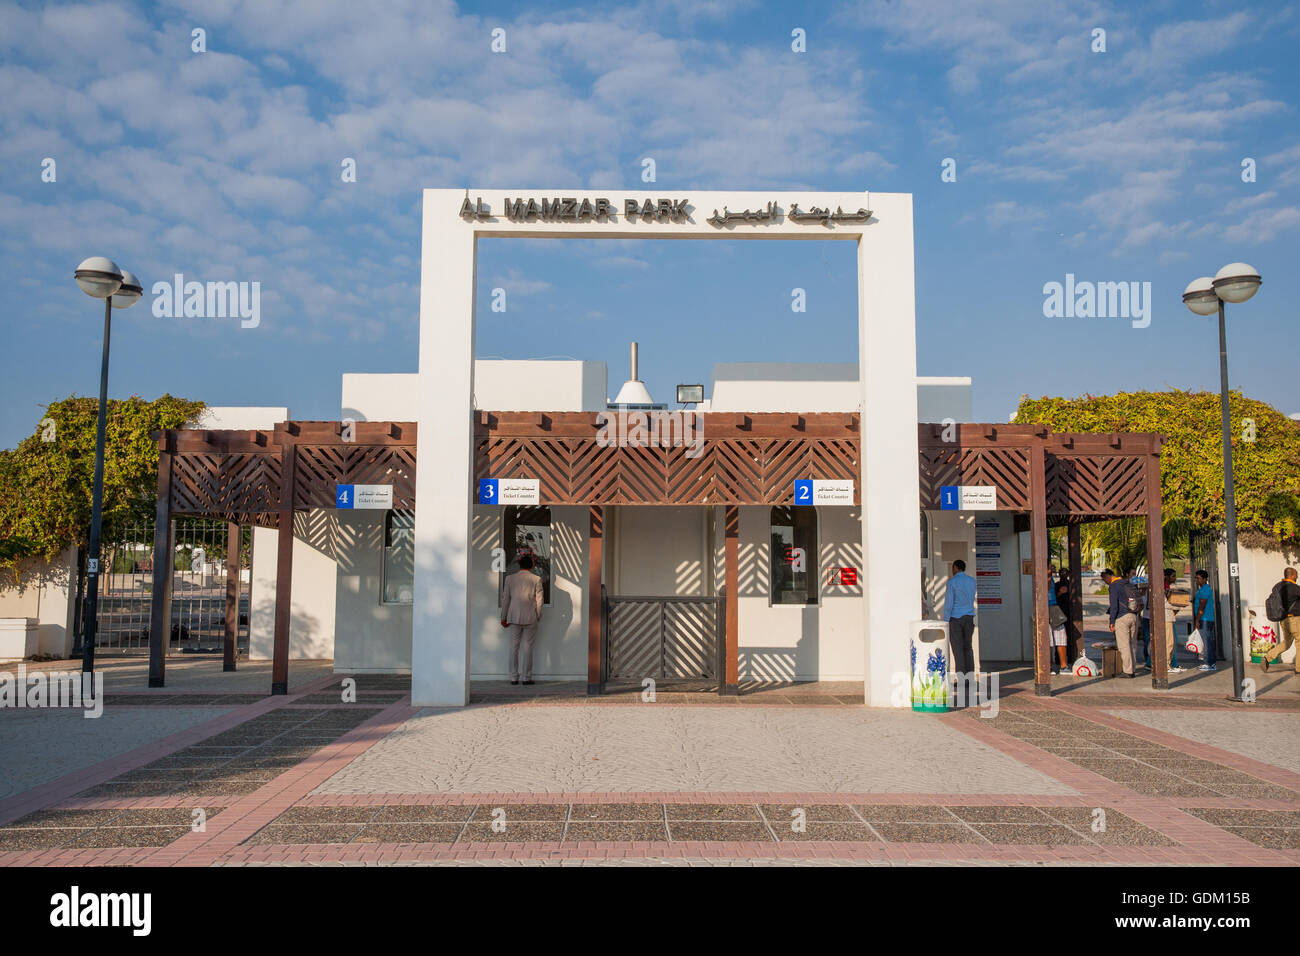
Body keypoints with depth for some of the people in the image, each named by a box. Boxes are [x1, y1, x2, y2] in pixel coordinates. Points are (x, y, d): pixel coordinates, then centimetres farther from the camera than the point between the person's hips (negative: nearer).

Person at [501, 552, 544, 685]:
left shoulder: (510, 579, 3)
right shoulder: (536, 579, -2)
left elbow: (505, 599, 6)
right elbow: (539, 600, -2)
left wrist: (503, 617, 12)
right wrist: (538, 615, 10)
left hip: (514, 617, 1)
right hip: (530, 618, -1)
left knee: (514, 646, 6)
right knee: (527, 647, 2)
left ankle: (514, 677, 7)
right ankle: (527, 677, 3)